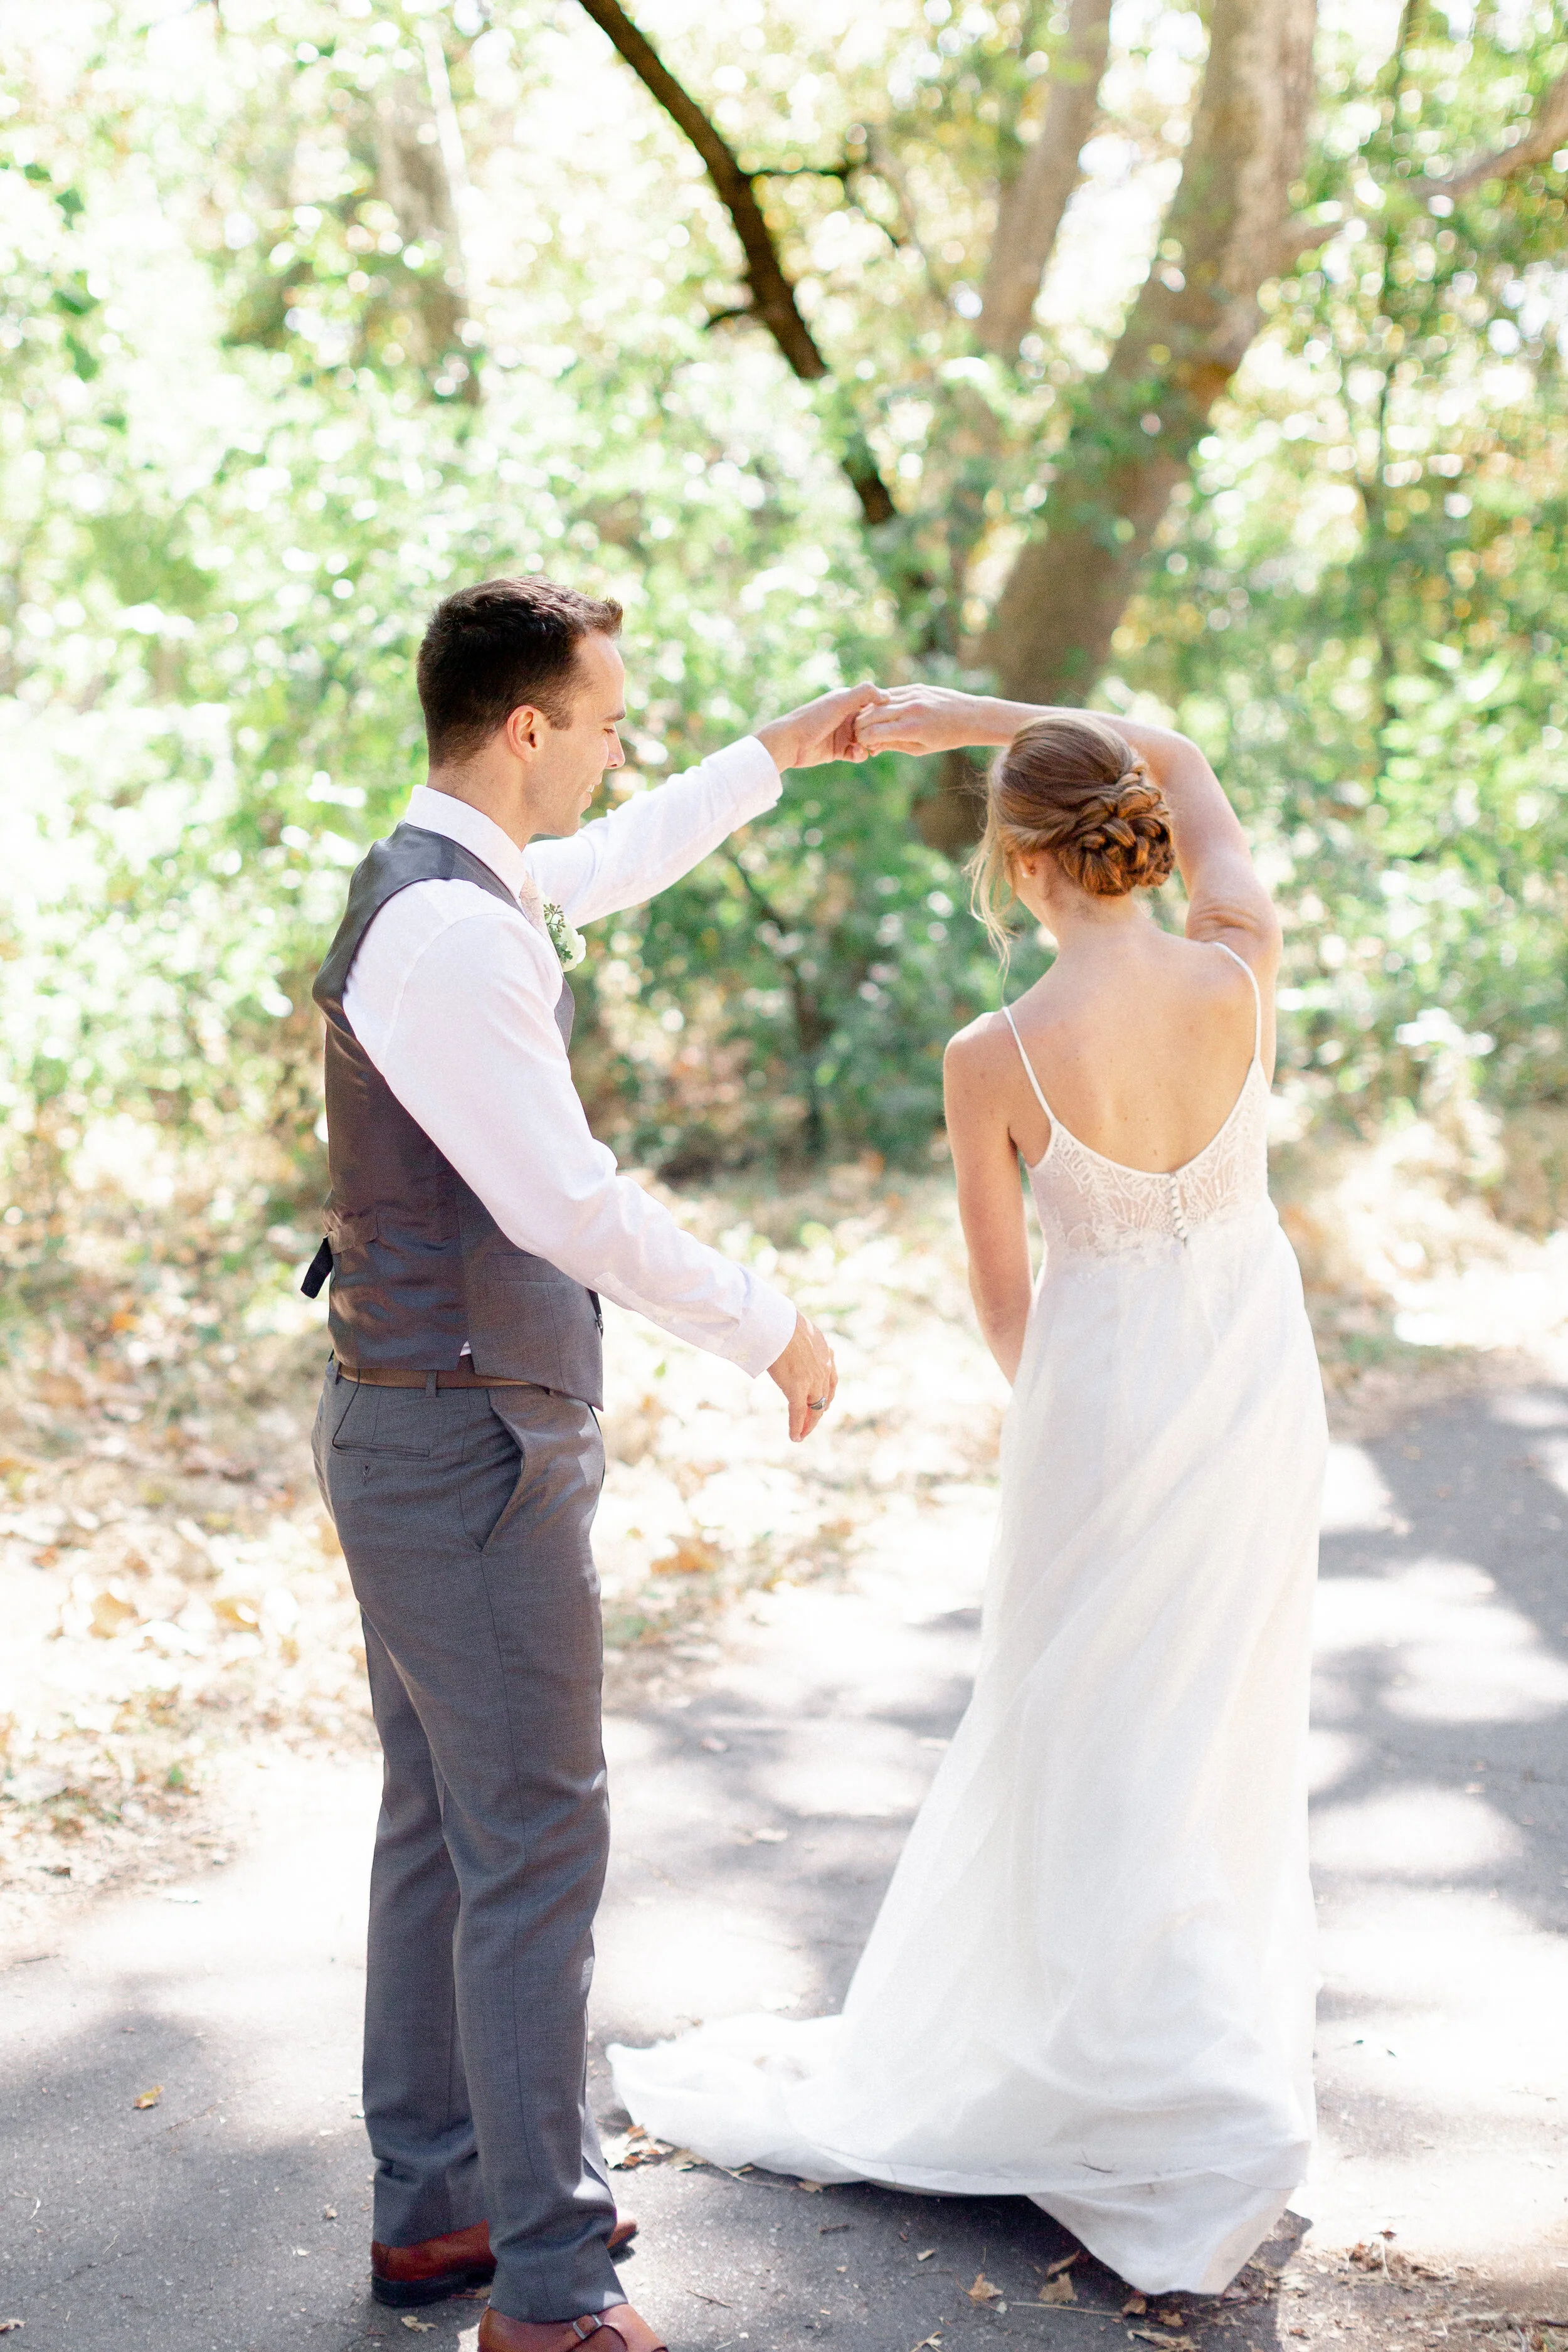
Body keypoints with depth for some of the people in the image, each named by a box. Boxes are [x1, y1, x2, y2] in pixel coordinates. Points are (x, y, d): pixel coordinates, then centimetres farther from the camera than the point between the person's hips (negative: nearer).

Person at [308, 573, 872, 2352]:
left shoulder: (457, 879, 9)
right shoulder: (451, 934, -23)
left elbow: (606, 867, 32)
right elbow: (568, 1205, -26)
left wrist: (768, 759, 38)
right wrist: (772, 1330, -15)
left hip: (414, 1427, 11)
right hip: (468, 1451, -11)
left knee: (440, 1826, 18)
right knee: (534, 1855, -4)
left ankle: (432, 2202, 31)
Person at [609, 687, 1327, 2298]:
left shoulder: (992, 1061, -20)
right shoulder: (1241, 970, -14)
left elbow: (1000, 1292, -6)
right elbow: (1183, 768, 5)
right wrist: (978, 717, 0)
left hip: (1103, 1389, -4)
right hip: (1260, 1380, 4)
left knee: (1096, 1743, 11)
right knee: (1216, 1726, 19)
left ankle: (1183, 2129, 16)